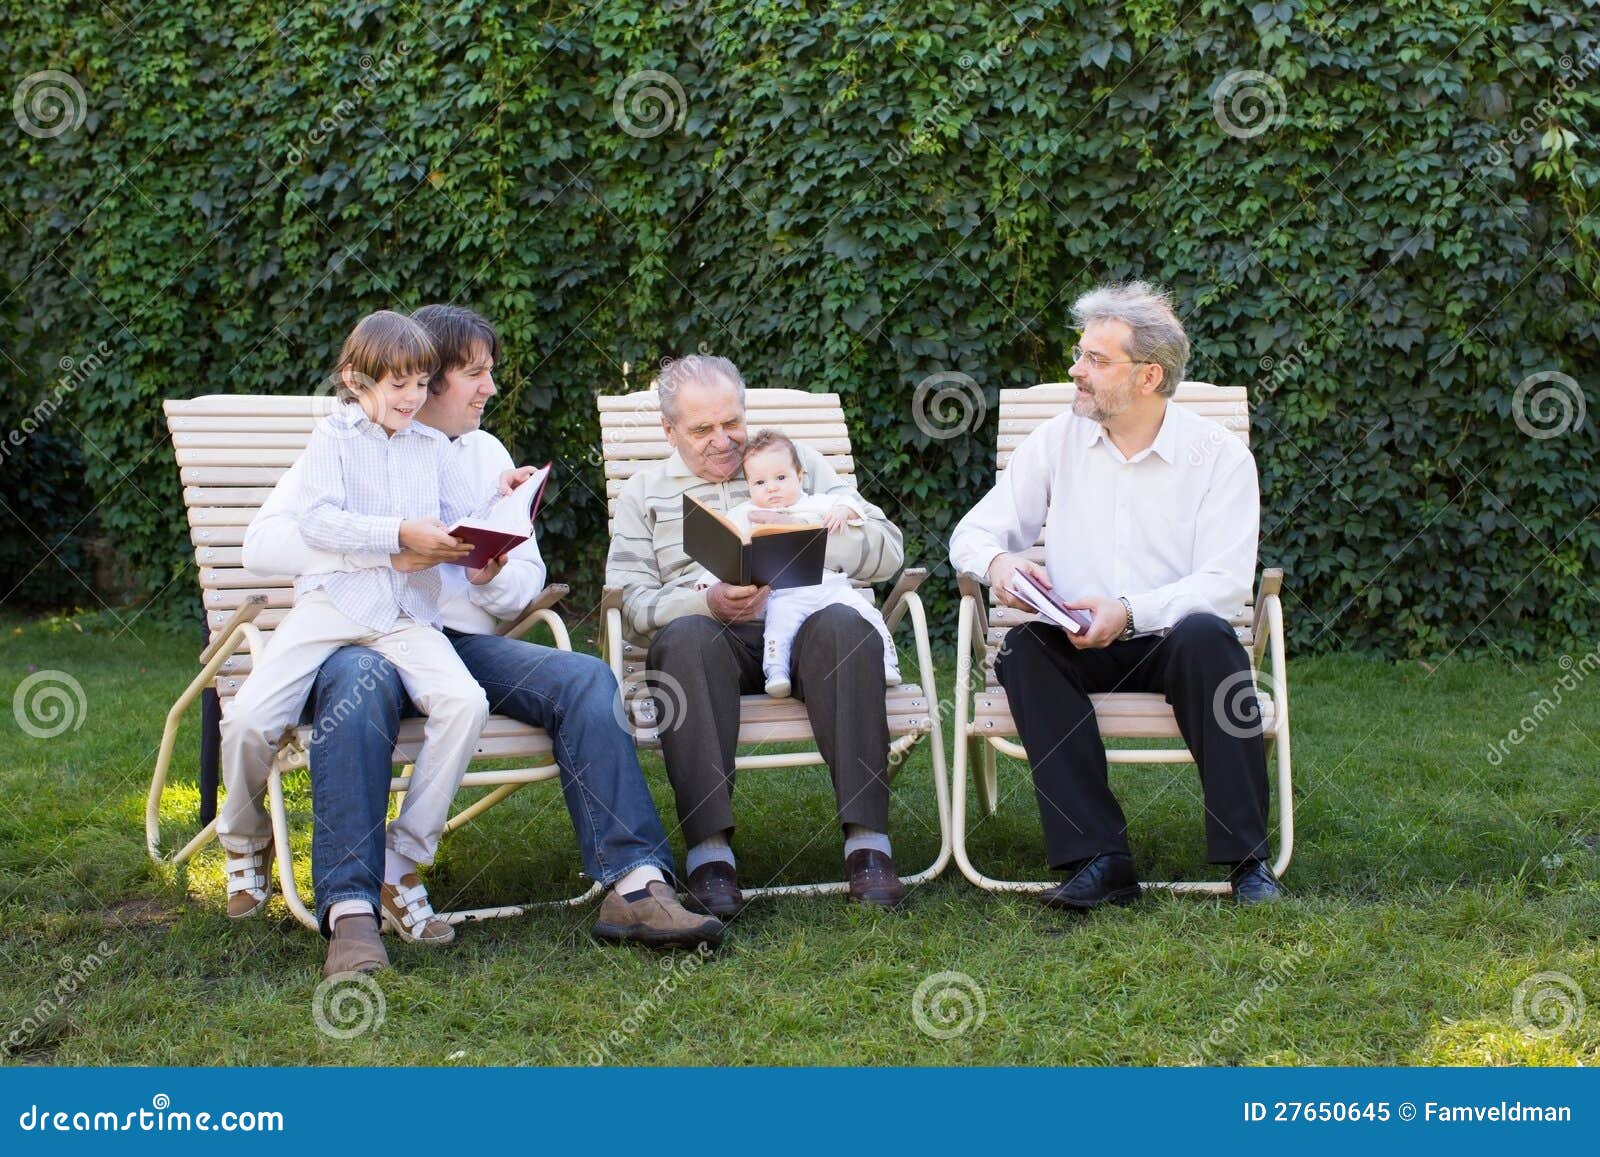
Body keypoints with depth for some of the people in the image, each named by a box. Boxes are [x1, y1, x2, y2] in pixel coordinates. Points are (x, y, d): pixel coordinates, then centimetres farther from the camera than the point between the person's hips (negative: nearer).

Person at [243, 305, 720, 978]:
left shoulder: (487, 454, 22)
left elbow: (528, 580, 18)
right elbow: (262, 544, -9)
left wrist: (491, 577, -7)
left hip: (465, 640, 4)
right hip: (365, 637, -4)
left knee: (585, 678, -21)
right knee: (360, 683, -39)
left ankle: (635, 886, -28)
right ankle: (350, 913, -45)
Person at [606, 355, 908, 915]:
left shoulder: (800, 463, 21)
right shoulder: (644, 494, 20)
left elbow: (887, 548, 11)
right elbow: (631, 605, 6)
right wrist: (707, 602, -14)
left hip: (798, 623, 1)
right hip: (714, 636, 0)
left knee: (845, 626, -34)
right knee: (685, 637, -36)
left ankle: (867, 840, -39)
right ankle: (710, 852, -42)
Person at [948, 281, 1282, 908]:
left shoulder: (1221, 457, -2)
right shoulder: (1056, 443, 7)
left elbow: (1224, 584, -11)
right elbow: (971, 533, 10)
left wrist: (1130, 611, -27)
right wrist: (998, 561, -15)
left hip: (1169, 643, -2)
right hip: (1076, 647, 2)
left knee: (1205, 635, -35)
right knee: (1023, 647, -30)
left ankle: (1247, 858, -29)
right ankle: (1099, 860, -34)